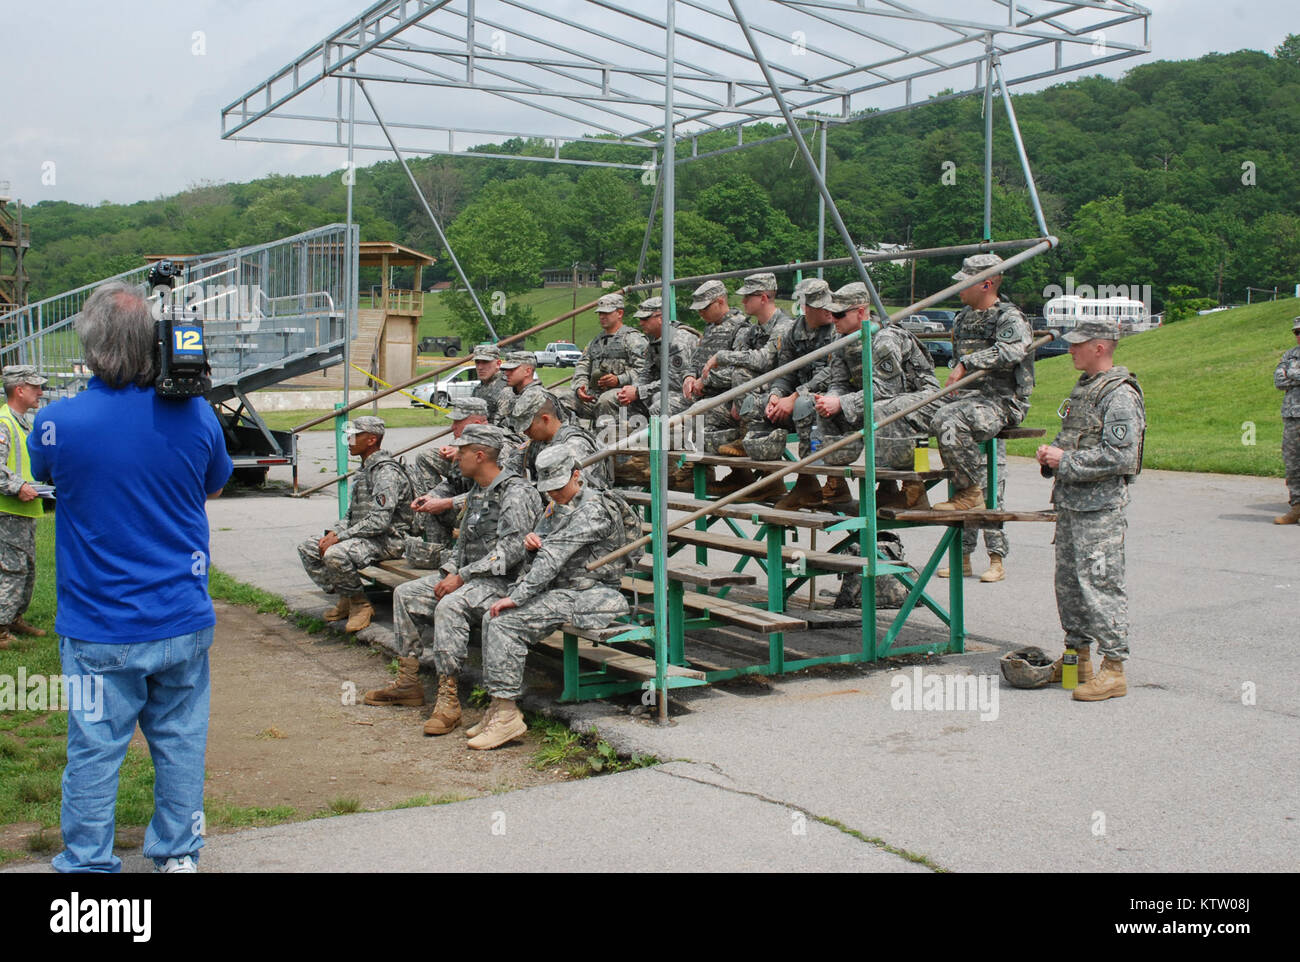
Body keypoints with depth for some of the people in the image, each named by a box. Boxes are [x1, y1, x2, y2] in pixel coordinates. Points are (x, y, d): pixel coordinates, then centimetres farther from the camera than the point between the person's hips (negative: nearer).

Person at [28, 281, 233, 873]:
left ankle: (87, 865, 23)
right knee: (180, 739, 15)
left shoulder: (58, 423, -15)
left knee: (94, 749, 10)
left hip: (100, 632, -2)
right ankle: (178, 853, 29)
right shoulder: (194, 414, -9)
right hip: (183, 621, 2)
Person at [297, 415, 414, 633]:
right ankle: (345, 598, 7)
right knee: (308, 548, 2)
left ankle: (361, 604, -11)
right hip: (364, 535, 10)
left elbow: (379, 521, -25)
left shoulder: (387, 472, -17)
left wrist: (340, 537, -21)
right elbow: (353, 516, 20)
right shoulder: (365, 469, 16)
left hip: (389, 539, -10)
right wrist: (334, 532, 1)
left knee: (335, 554, -33)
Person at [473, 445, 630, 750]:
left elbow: (553, 557, -21)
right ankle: (499, 706, -3)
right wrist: (532, 542, -6)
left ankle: (507, 715, -19)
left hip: (592, 595, -9)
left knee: (506, 621, -21)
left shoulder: (592, 509, -15)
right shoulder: (556, 507, 17)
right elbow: (539, 556, 20)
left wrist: (517, 597, -24)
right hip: (561, 591, 10)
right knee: (494, 620, -5)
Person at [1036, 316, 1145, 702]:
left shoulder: (1120, 395, -15)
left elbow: (1120, 456, -22)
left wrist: (1066, 461, -18)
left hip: (1100, 507, -10)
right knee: (1068, 581, 14)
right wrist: (1050, 453, 6)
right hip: (1071, 501, 10)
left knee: (1100, 584, -7)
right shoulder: (1084, 387, 15)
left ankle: (1113, 669, -1)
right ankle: (1078, 658, 26)